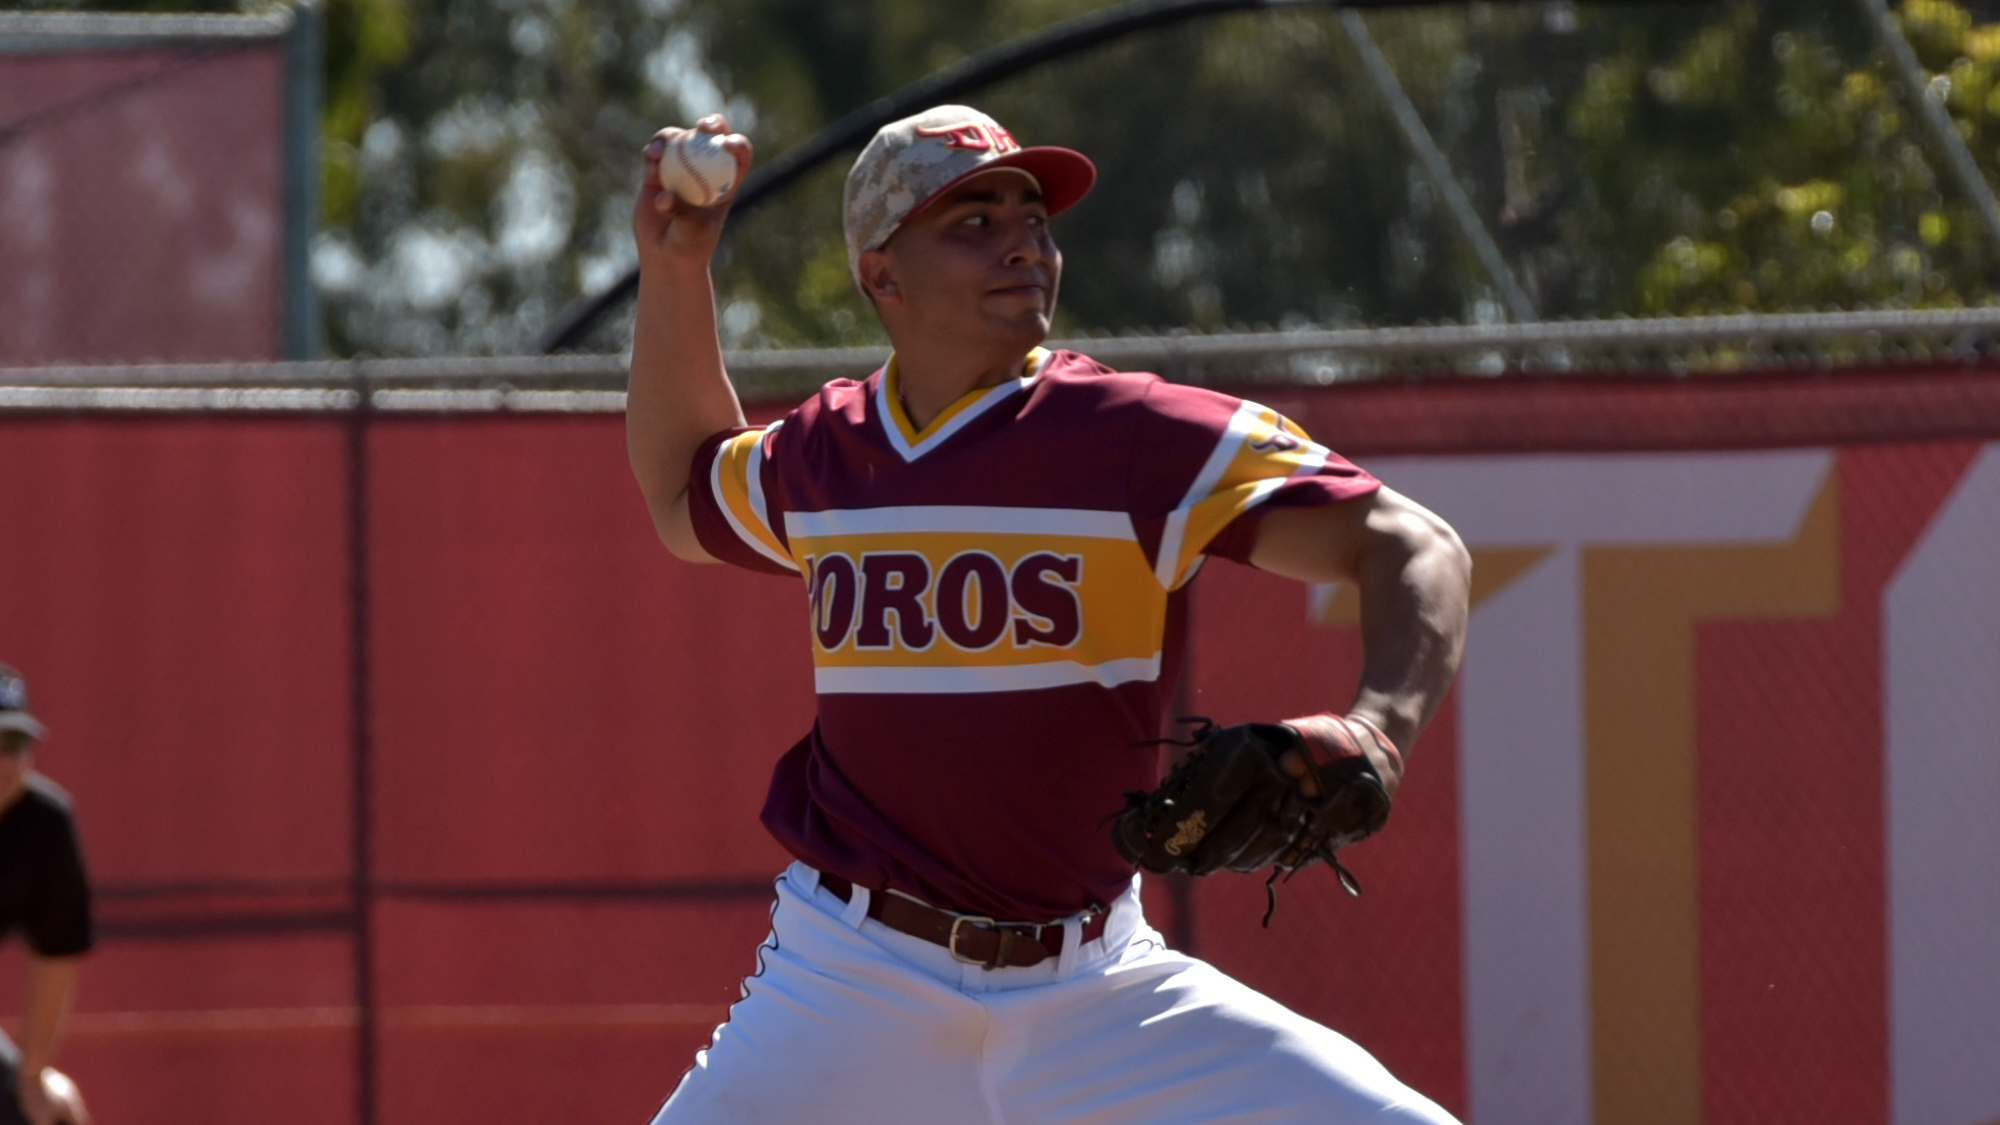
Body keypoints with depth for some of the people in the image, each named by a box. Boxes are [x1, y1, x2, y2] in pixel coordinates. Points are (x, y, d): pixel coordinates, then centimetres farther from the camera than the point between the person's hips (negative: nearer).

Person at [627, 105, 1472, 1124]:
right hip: (852, 987, 2)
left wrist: (1376, 731, -36)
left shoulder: (1134, 437, -8)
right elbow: (681, 497, 30)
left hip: (1091, 989, -2)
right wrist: (672, 265, 17)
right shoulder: (824, 451, 6)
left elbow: (1413, 547, -15)